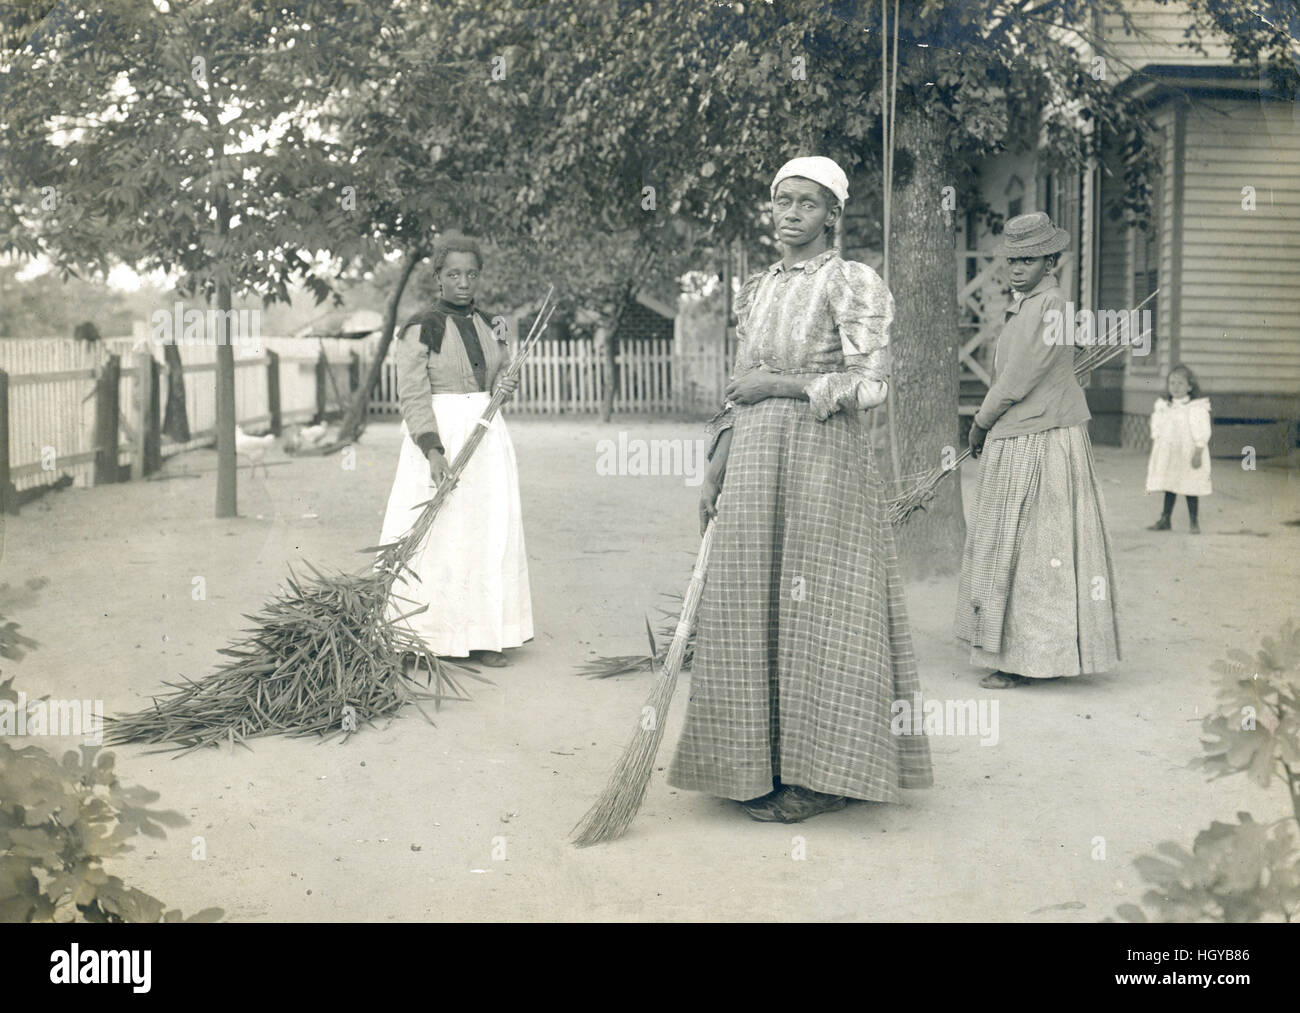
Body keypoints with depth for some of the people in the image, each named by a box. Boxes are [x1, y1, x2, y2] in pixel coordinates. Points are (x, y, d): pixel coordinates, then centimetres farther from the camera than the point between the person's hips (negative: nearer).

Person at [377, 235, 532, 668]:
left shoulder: (489, 325, 12)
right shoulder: (420, 329, -6)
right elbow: (413, 396, -11)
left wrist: (504, 387, -3)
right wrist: (433, 451, -22)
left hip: (487, 435, 6)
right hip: (440, 436, -6)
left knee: (489, 533, 4)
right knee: (440, 534, -6)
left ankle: (481, 633, 10)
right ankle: (433, 635, 1)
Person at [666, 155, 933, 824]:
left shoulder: (850, 283, -4)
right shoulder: (757, 291, 16)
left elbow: (869, 385, -13)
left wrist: (779, 384, -10)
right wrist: (715, 476, 12)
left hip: (822, 463, -7)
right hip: (754, 466, 7)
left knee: (814, 611, -3)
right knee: (753, 612, 7)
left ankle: (820, 777, 7)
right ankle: (765, 766, 18)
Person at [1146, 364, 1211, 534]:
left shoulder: (1197, 408, -9)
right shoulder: (1162, 407, 8)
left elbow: (1202, 434, -11)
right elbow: (1156, 433, 14)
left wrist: (1198, 454, -17)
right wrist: (1152, 455, 13)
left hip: (1189, 455, -5)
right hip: (1167, 455, 5)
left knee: (1191, 488, 1)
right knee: (1168, 488, 10)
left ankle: (1194, 522, 10)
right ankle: (1165, 520, 17)